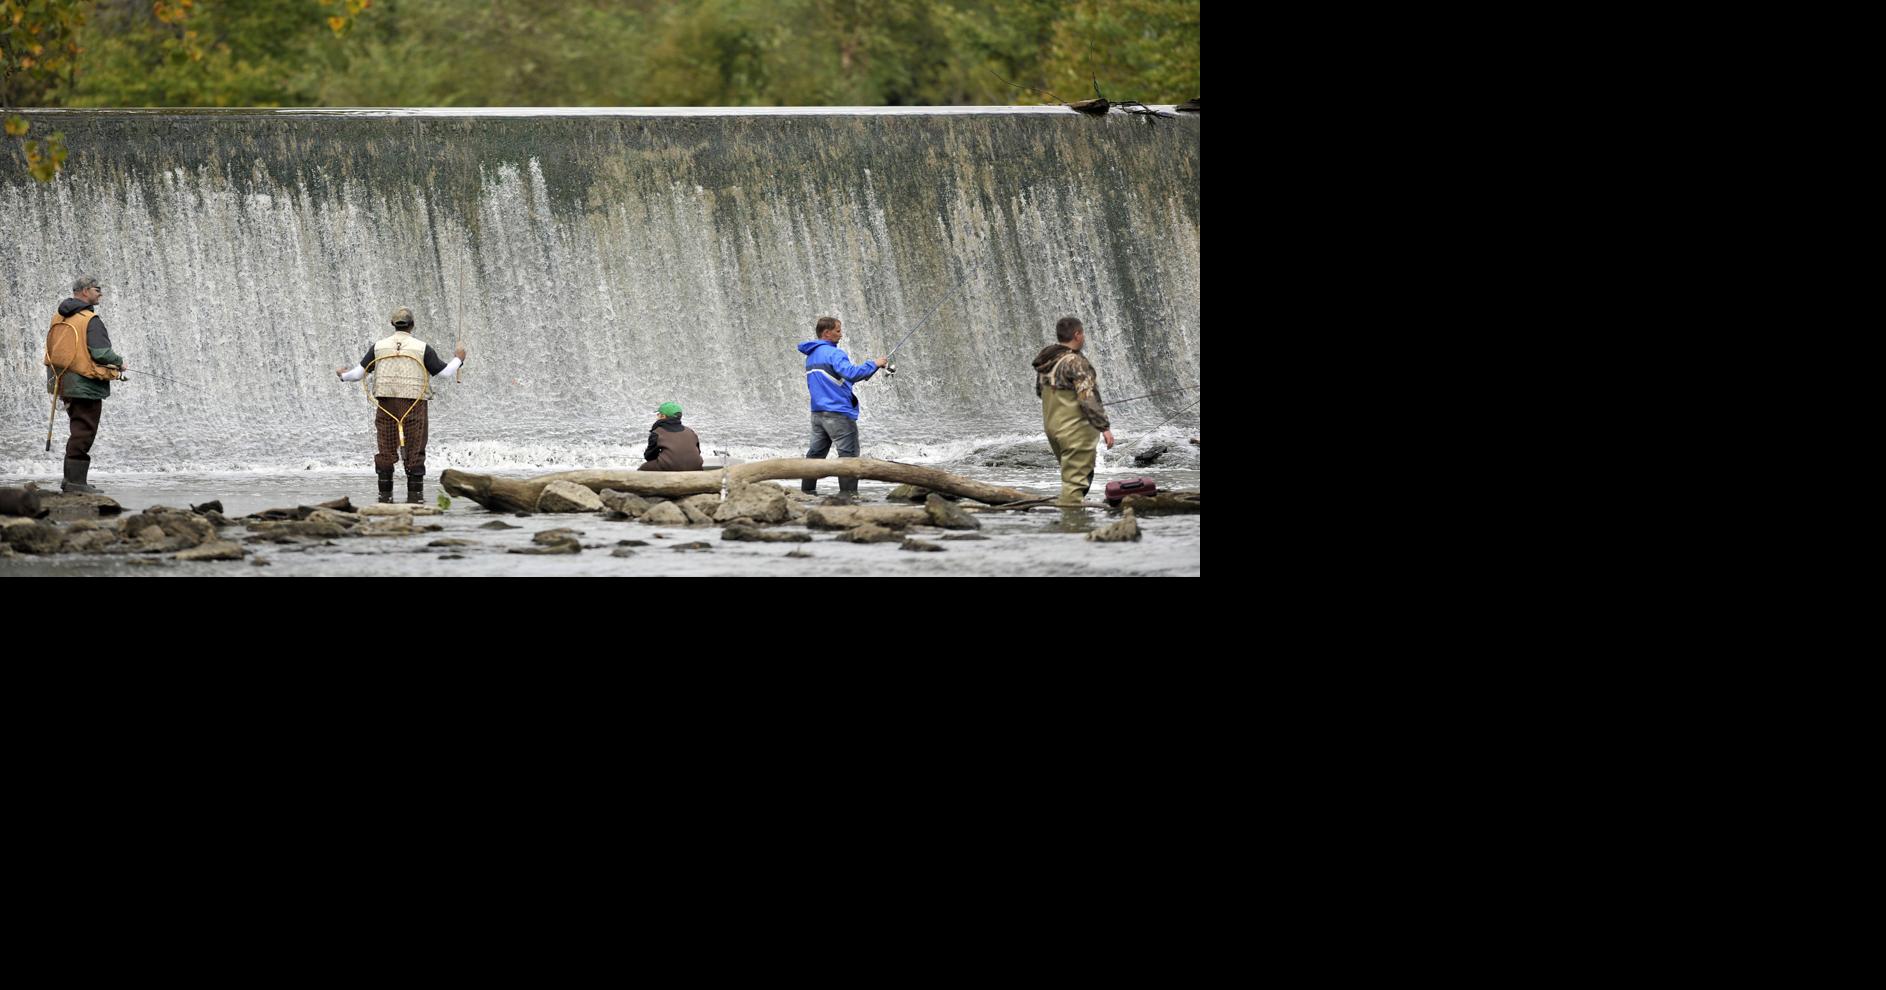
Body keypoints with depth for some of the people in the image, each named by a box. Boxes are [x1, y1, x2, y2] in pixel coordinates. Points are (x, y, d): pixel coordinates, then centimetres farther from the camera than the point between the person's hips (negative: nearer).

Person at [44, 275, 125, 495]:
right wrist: (119, 362, -2)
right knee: (84, 433, -4)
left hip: (65, 384, 8)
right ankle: (76, 481, -5)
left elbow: (52, 349, 15)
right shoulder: (91, 320, -15)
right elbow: (101, 352, -20)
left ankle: (71, 479, 20)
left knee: (79, 430, 18)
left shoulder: (59, 319, 10)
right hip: (87, 385, -8)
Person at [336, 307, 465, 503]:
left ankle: (385, 494, 8)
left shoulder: (379, 346, 3)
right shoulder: (422, 348, -3)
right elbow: (443, 371, 2)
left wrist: (343, 375, 27)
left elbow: (359, 373, 5)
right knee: (414, 450, 3)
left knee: (386, 450, 8)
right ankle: (414, 494, 1)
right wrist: (458, 359, 21)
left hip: (386, 405, 2)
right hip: (414, 404, -2)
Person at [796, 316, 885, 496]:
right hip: (838, 412, -8)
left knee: (816, 452, 12)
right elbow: (851, 373, -27)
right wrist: (874, 365, -16)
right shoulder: (833, 354, -13)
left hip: (817, 412, 8)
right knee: (848, 453, -5)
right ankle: (848, 491, -9)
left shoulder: (811, 356, 16)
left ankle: (807, 489, 13)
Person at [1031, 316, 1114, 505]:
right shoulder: (1076, 363, -19)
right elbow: (1089, 399, -22)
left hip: (1051, 425, 9)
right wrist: (1104, 427, -17)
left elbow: (1039, 390, 21)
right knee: (1075, 478, -6)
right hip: (1075, 430, -9)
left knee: (1082, 474, 21)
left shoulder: (1045, 362, 7)